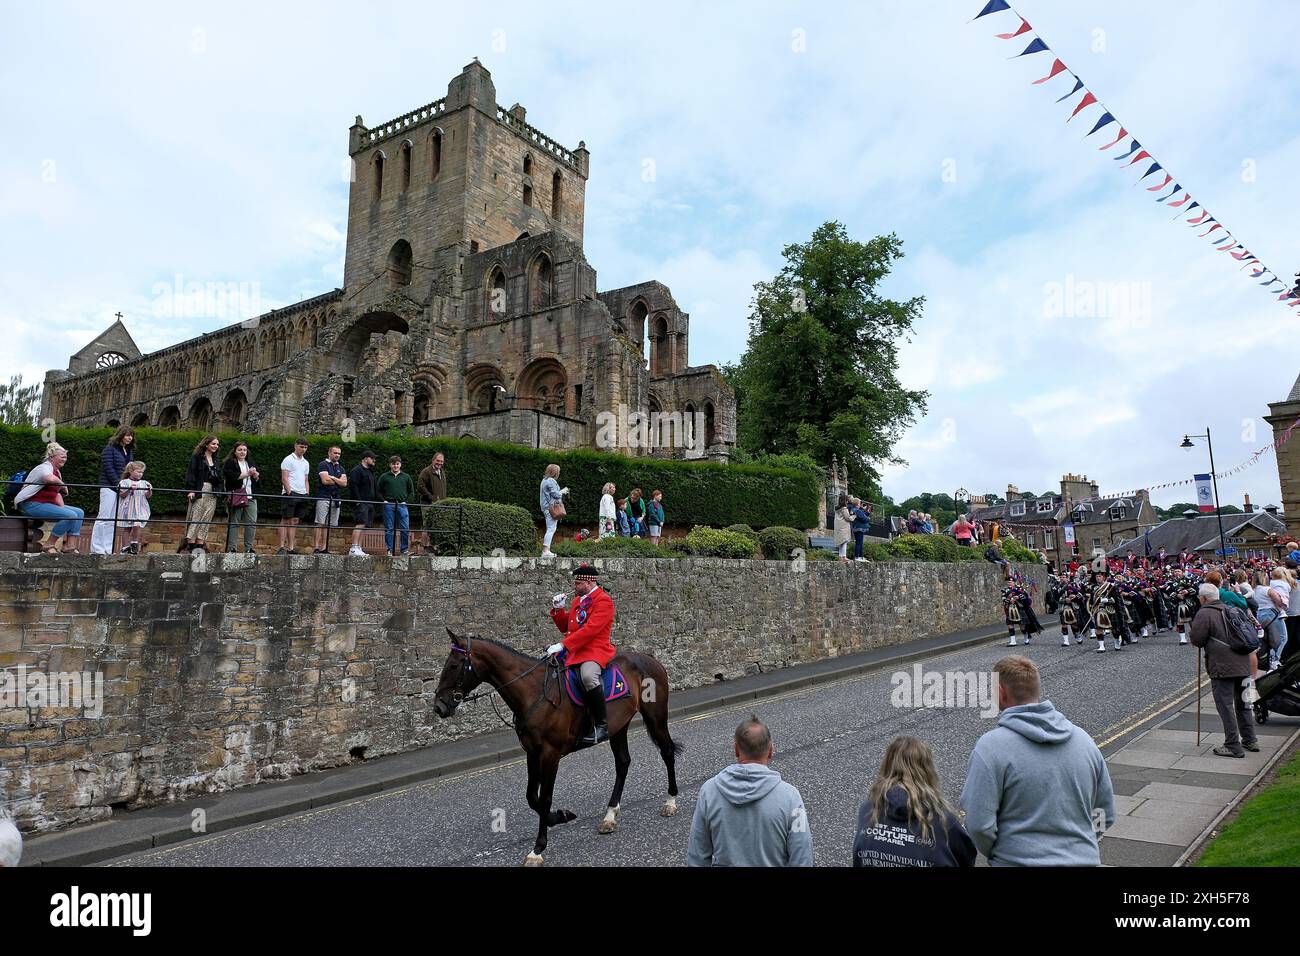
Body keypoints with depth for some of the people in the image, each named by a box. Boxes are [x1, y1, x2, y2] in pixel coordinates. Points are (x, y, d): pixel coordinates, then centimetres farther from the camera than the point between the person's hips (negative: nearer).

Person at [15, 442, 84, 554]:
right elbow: (50, 479, -38)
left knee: (79, 513, 1)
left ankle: (69, 546, -5)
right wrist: (63, 485, -19)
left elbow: (57, 494, 19)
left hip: (47, 503, 10)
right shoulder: (45, 467, -11)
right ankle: (49, 545, -12)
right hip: (32, 505, -10)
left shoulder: (57, 471, 18)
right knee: (70, 515, -25)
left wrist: (63, 508, 4)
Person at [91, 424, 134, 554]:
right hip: (109, 487, -7)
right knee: (104, 518, -7)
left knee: (114, 520, 6)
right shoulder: (110, 449, -3)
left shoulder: (129, 451, 18)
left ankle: (108, 549, 9)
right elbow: (108, 468, -11)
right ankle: (96, 548, -3)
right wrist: (119, 484, -16)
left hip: (122, 488, 7)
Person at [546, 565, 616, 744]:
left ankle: (602, 726, -23)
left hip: (595, 649, -9)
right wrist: (558, 610, 6)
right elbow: (565, 627, 24)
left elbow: (590, 629, -22)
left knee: (588, 676, -37)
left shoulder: (604, 601, -10)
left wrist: (562, 645, -26)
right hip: (573, 650, 9)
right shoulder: (577, 600, 18)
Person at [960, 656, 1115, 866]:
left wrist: (995, 854, 2)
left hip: (1018, 861, -5)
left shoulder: (991, 746, -15)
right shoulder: (1084, 740, 3)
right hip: (1085, 859, 5)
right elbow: (1105, 816, 11)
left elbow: (978, 825, -17)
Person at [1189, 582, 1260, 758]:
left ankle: (1233, 747, -1)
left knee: (1225, 706, -3)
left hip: (1222, 666, -8)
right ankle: (1249, 741, 28)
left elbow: (1197, 640, -13)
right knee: (1242, 704, 20)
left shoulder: (1204, 613, -11)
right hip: (1242, 664, 8)